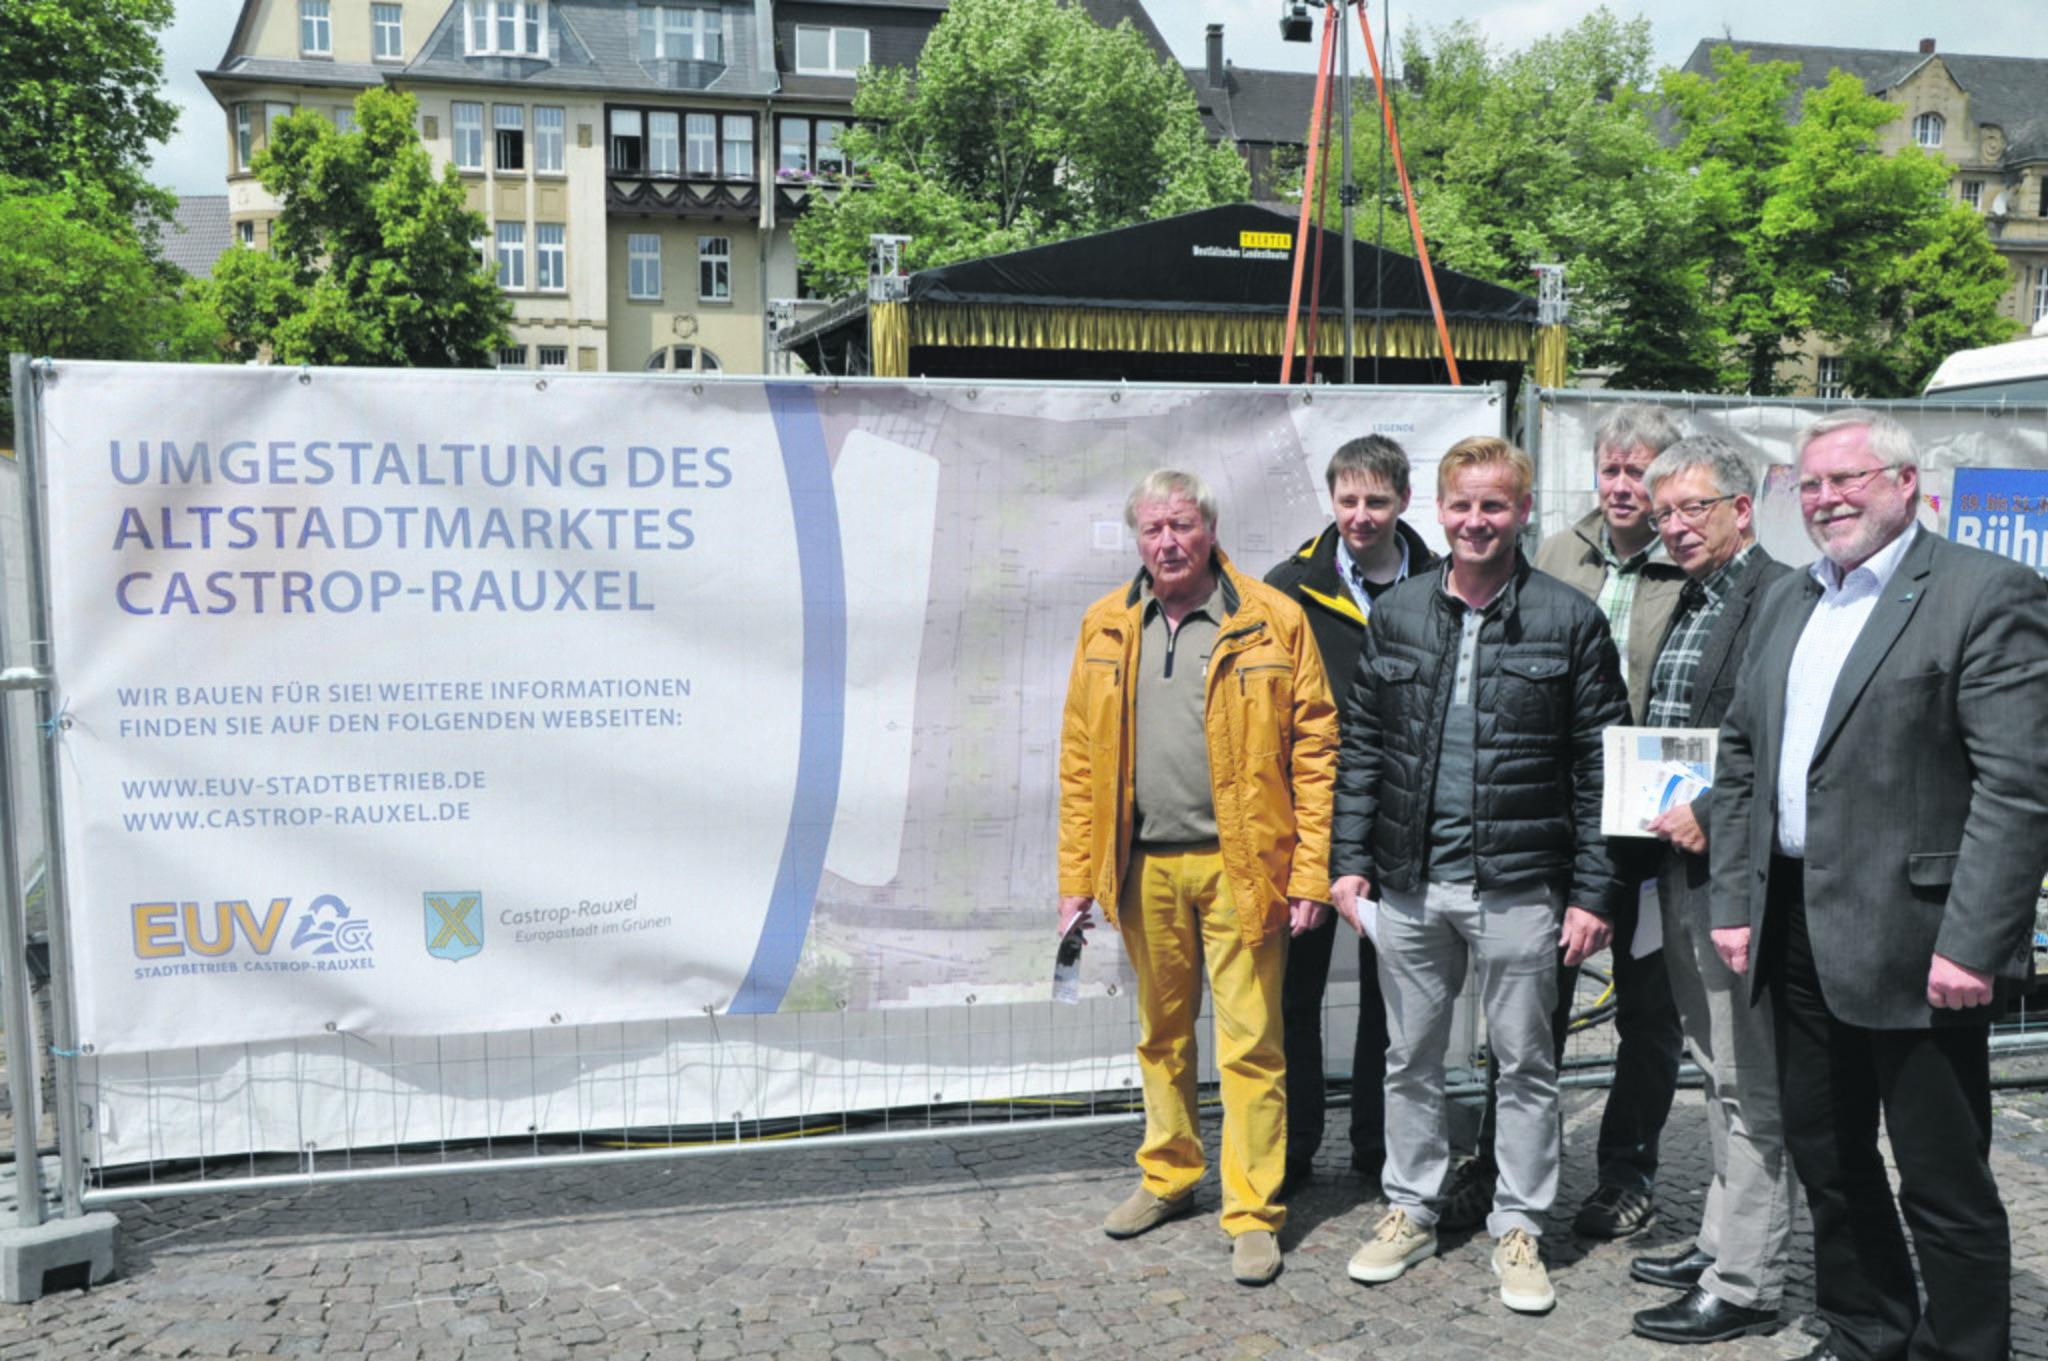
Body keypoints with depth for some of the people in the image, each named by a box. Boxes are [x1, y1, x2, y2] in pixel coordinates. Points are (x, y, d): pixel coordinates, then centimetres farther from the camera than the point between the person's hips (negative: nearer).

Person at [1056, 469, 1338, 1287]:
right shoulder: (1106, 628, 7)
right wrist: (1077, 877, 4)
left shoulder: (1271, 622, -4)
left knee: (1249, 1043, 2)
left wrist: (1311, 874, -10)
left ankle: (1253, 1215, 14)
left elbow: (1314, 751, -5)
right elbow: (1080, 761, 8)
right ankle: (1169, 1177, 34)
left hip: (1238, 865, -3)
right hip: (1144, 867, 4)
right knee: (1160, 1034, 17)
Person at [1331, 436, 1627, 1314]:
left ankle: (1519, 1228, 25)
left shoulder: (1569, 620, -3)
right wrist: (1349, 859, 3)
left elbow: (1599, 764, -4)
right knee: (1410, 1059, 14)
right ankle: (1410, 1210, 31)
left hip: (1518, 887, -3)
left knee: (1526, 1064, 9)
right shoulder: (1396, 614, 5)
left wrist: (1592, 891, -7)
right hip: (1408, 881, 3)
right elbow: (1361, 743, 8)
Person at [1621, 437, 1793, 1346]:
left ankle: (1744, 1286, 11)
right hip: (1678, 870, 9)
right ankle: (1721, 1241, 33)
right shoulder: (1686, 603, 15)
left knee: (1750, 1083, 0)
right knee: (1719, 1073, 20)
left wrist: (1710, 818, -20)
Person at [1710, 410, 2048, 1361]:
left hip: (1914, 941, -7)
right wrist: (1734, 903, 8)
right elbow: (1739, 758, 15)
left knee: (1944, 1186, 4)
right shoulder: (1786, 603, 14)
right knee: (1827, 1160, 19)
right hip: (1798, 934, 7)